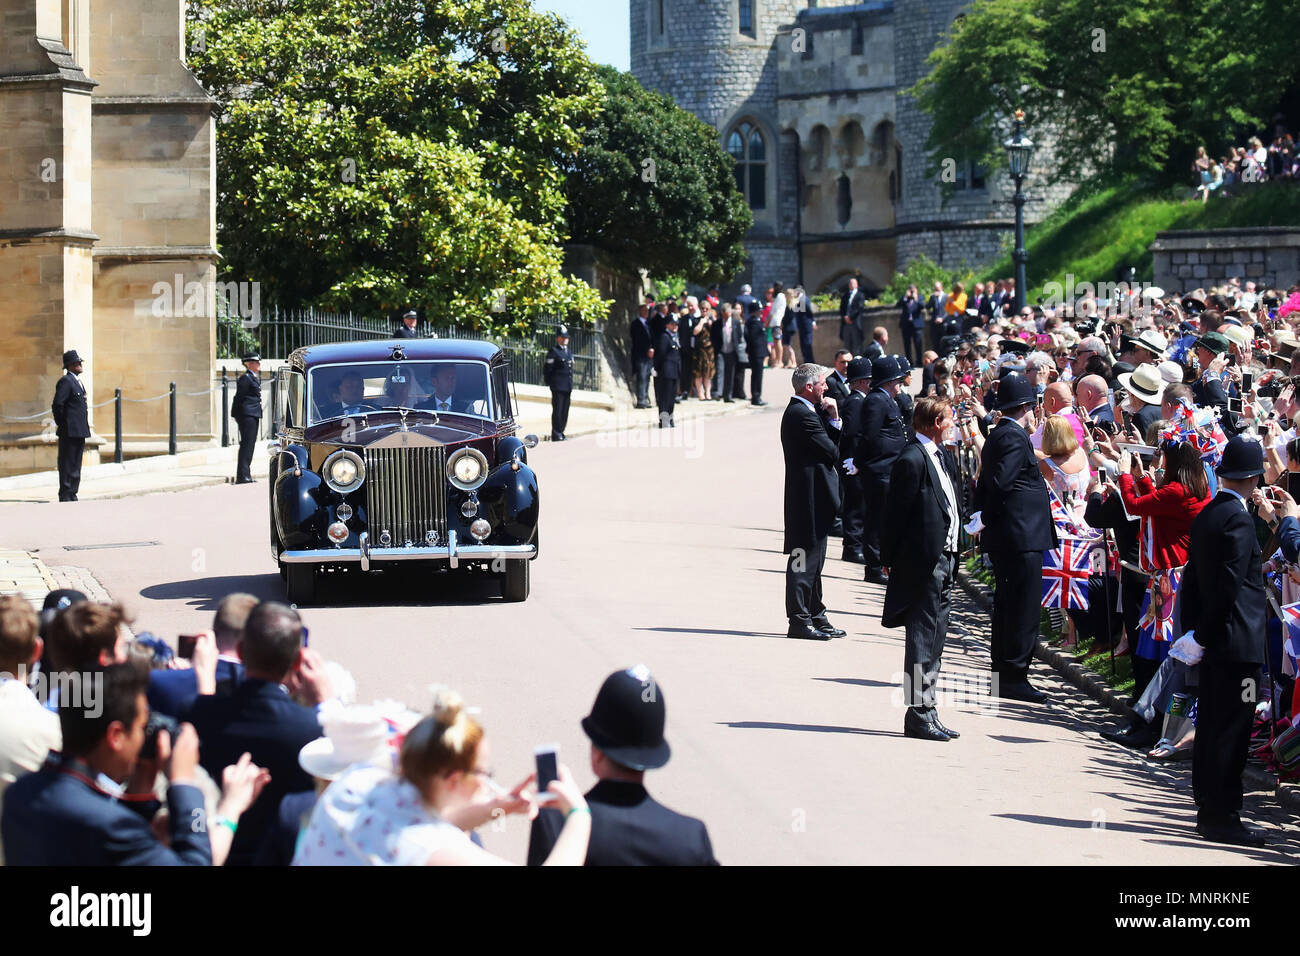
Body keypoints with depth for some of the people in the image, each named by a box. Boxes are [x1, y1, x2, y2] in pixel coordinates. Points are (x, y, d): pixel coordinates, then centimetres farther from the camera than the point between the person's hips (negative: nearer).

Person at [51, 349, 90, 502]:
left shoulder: (77, 381, 18)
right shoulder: (65, 381, -12)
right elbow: (57, 405, -18)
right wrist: (61, 424, -10)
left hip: (79, 432, 9)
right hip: (69, 431, -9)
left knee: (76, 465, 11)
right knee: (67, 464, -5)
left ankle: (72, 494, 16)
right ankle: (65, 495, -3)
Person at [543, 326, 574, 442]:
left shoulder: (569, 353, 18)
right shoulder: (553, 352, -5)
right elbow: (547, 369, -7)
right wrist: (549, 383, -10)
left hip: (567, 387, 7)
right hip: (558, 387, -7)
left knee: (565, 412, 8)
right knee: (557, 411, -7)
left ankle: (561, 433, 14)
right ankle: (556, 435, -5)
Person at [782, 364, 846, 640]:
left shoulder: (798, 411, 15)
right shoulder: (803, 415, -18)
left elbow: (832, 446, 14)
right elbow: (833, 452, -16)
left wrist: (833, 419, 0)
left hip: (812, 498, 11)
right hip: (810, 497, -11)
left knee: (813, 561, 16)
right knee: (805, 559, -7)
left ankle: (815, 616, 23)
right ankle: (799, 620, -4)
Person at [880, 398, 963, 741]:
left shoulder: (943, 456, 14)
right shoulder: (912, 460, -16)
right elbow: (895, 514, -14)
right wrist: (891, 559, -12)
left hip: (945, 557, 10)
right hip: (923, 561, -10)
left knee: (934, 638, 13)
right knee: (922, 638, -5)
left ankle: (926, 710, 20)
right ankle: (919, 716, -1)